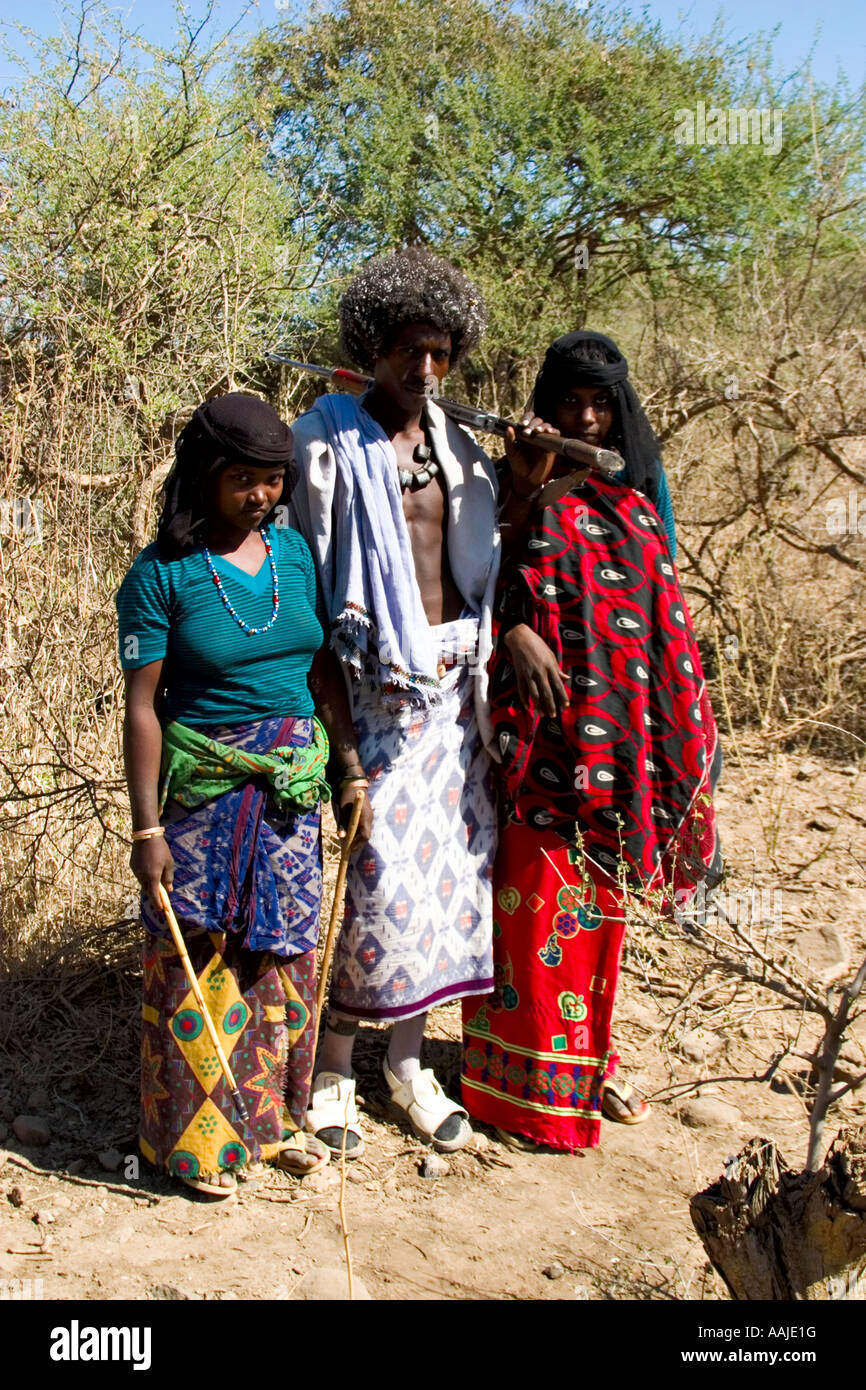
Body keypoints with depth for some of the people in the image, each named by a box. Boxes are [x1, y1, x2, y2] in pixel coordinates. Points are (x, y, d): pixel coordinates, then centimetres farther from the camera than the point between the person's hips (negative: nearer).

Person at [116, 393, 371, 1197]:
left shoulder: (294, 552, 5)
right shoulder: (162, 574, -9)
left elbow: (324, 672, 10)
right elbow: (142, 707, -10)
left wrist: (352, 771, 8)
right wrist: (146, 827, -13)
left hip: (293, 784, 5)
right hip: (205, 790, -4)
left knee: (286, 952, 11)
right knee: (201, 963, 3)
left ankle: (271, 1119, 30)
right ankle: (199, 1139, 22)